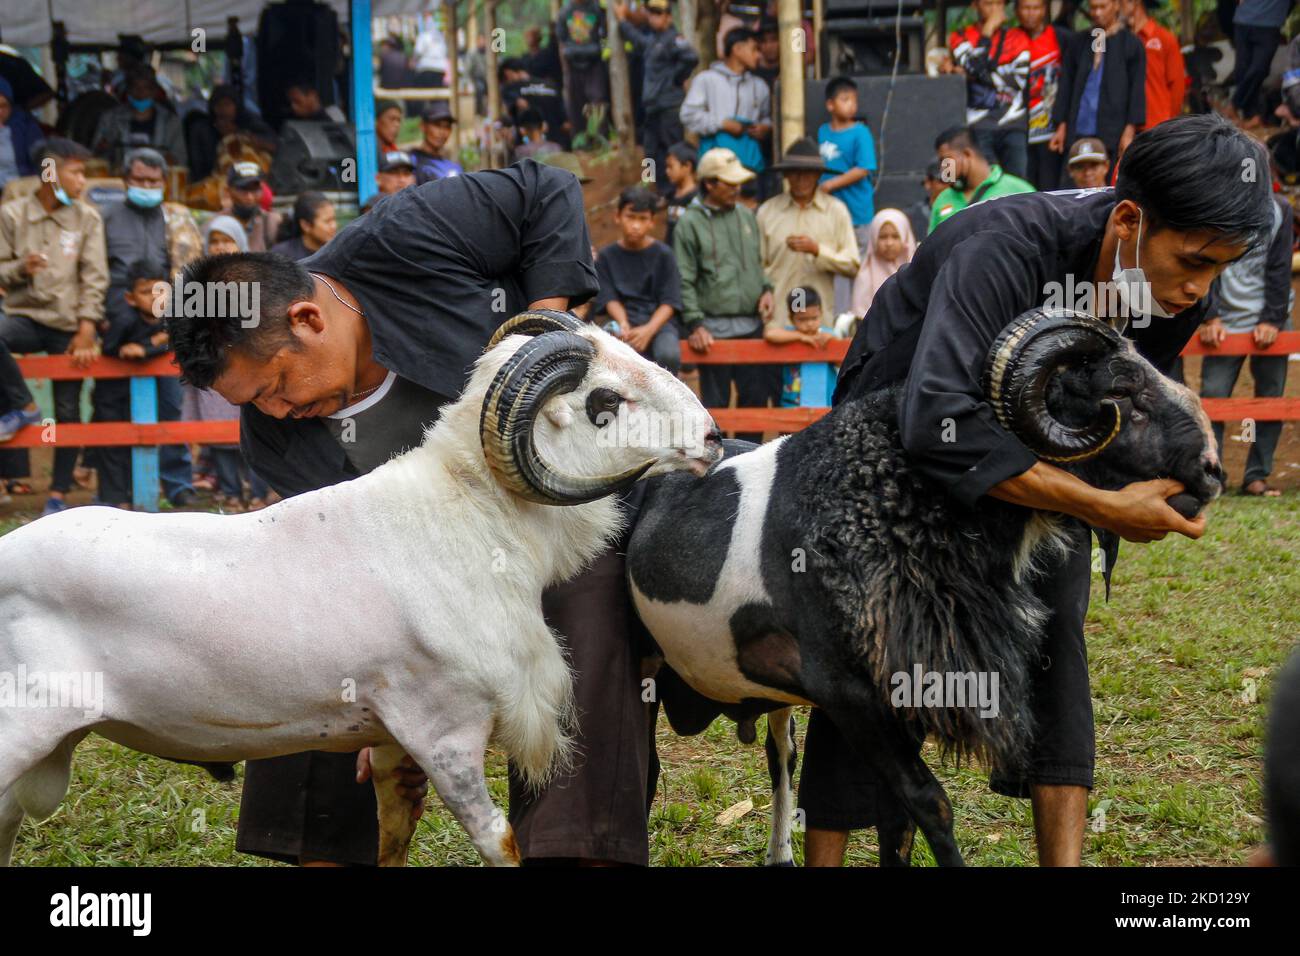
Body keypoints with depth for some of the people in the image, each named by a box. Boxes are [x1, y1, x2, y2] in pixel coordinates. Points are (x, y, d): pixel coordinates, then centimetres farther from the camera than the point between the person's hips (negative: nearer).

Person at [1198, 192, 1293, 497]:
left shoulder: (1278, 210, -1)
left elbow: (1280, 269, -3)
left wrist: (1273, 320, -9)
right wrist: (1209, 319, -13)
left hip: (1269, 323, 1)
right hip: (1226, 323, -1)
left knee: (1271, 397, 3)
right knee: (1212, 395, -8)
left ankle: (1256, 477, 9)